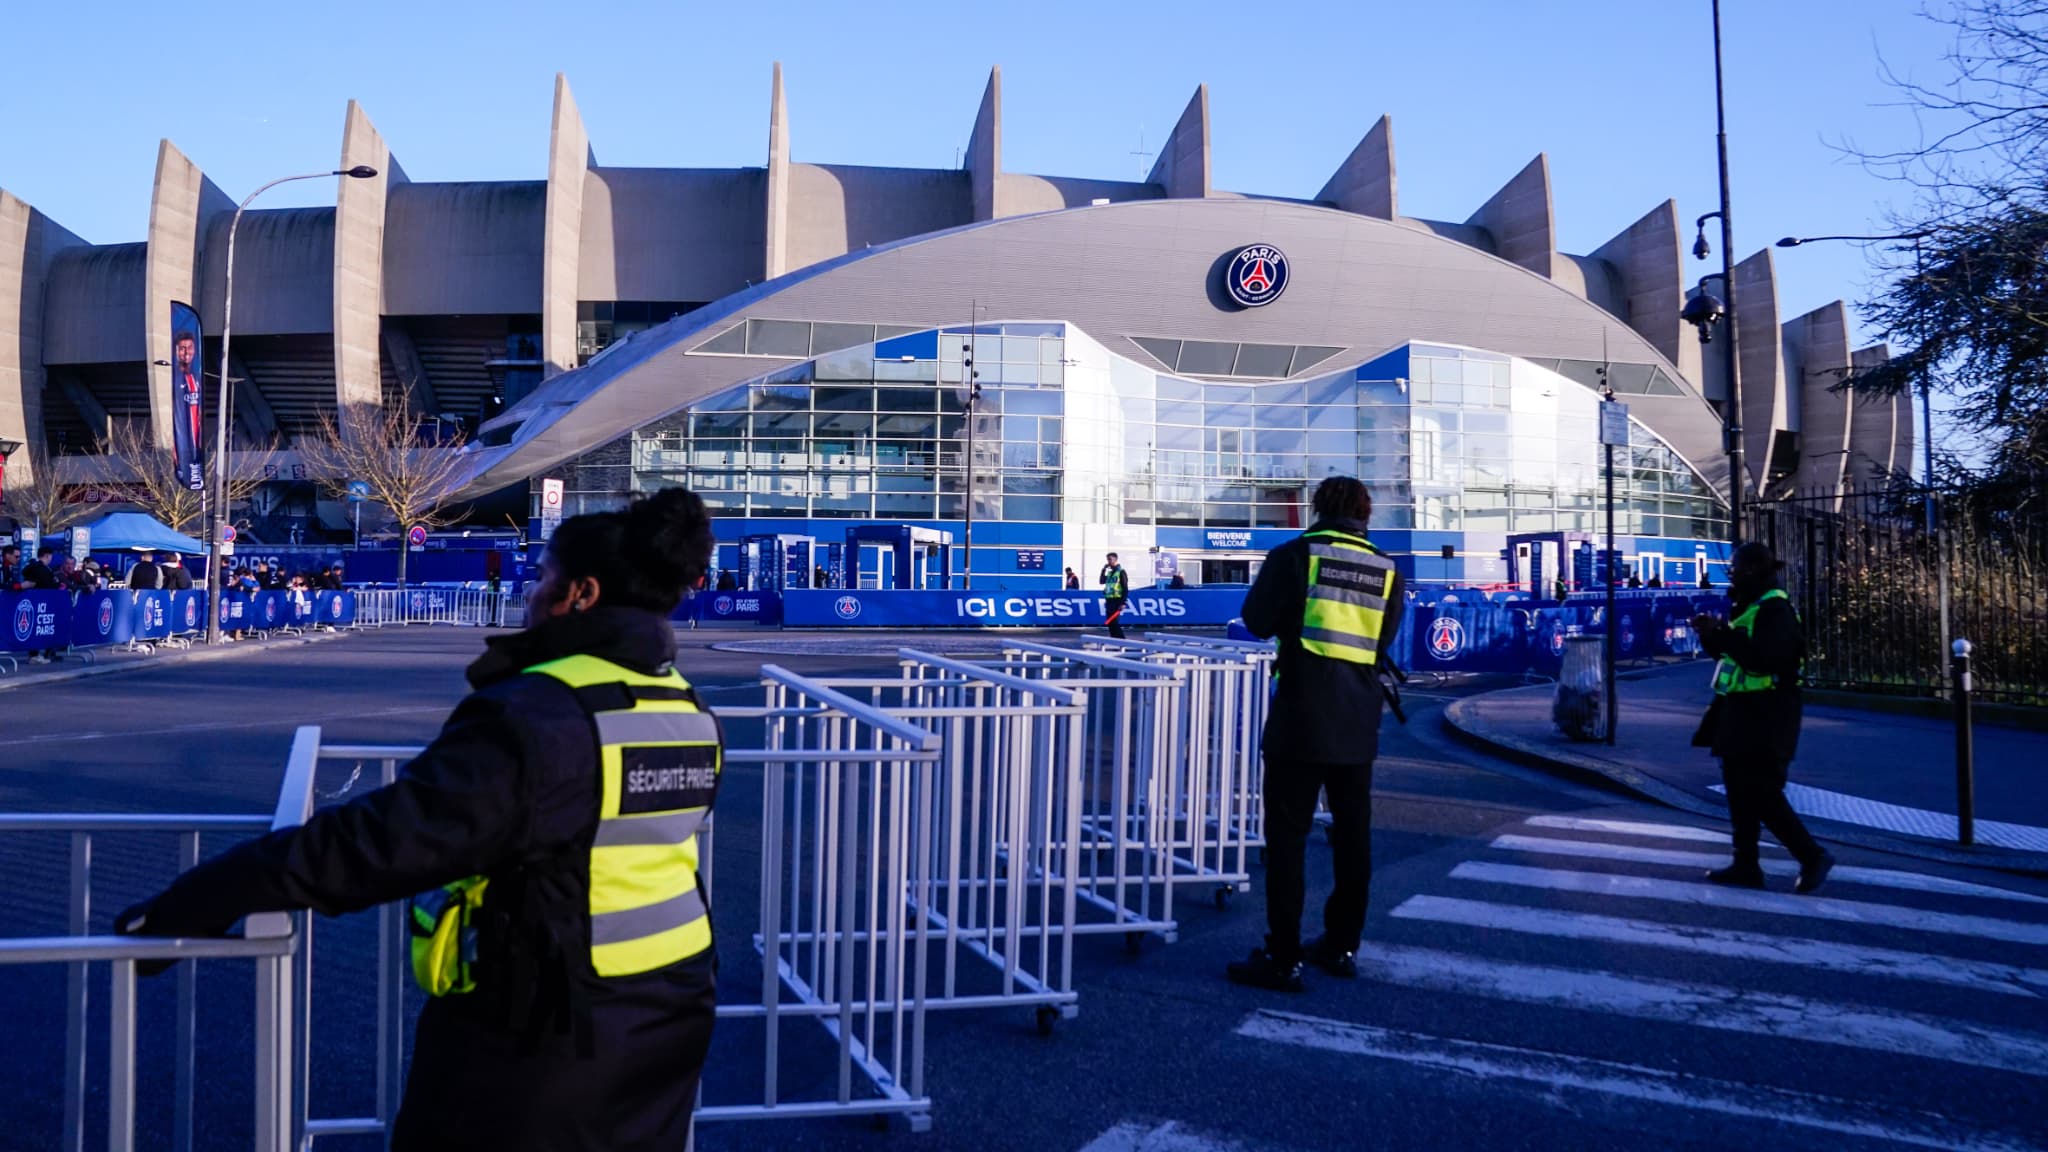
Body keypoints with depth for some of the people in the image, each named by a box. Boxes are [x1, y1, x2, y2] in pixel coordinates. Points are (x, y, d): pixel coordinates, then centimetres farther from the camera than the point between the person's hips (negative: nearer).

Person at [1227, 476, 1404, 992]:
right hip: (1358, 726, 5)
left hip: (1301, 721, -5)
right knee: (1352, 834, 15)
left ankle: (1283, 958, -1)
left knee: (1288, 836, -1)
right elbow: (1384, 640, 13)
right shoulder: (1387, 571, 5)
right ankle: (1342, 945, 25)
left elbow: (1257, 620, -3)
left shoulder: (1295, 555, -8)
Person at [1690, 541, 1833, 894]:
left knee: (1762, 794, -8)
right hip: (1742, 716, 10)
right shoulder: (1749, 606, 15)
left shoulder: (1774, 610, -16)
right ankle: (1746, 866, 17)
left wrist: (1723, 633, -24)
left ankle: (1813, 857, 2)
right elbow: (1731, 652, 21)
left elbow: (1763, 659, -28)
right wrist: (1711, 634, 4)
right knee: (1740, 792, 12)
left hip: (1763, 721, -10)